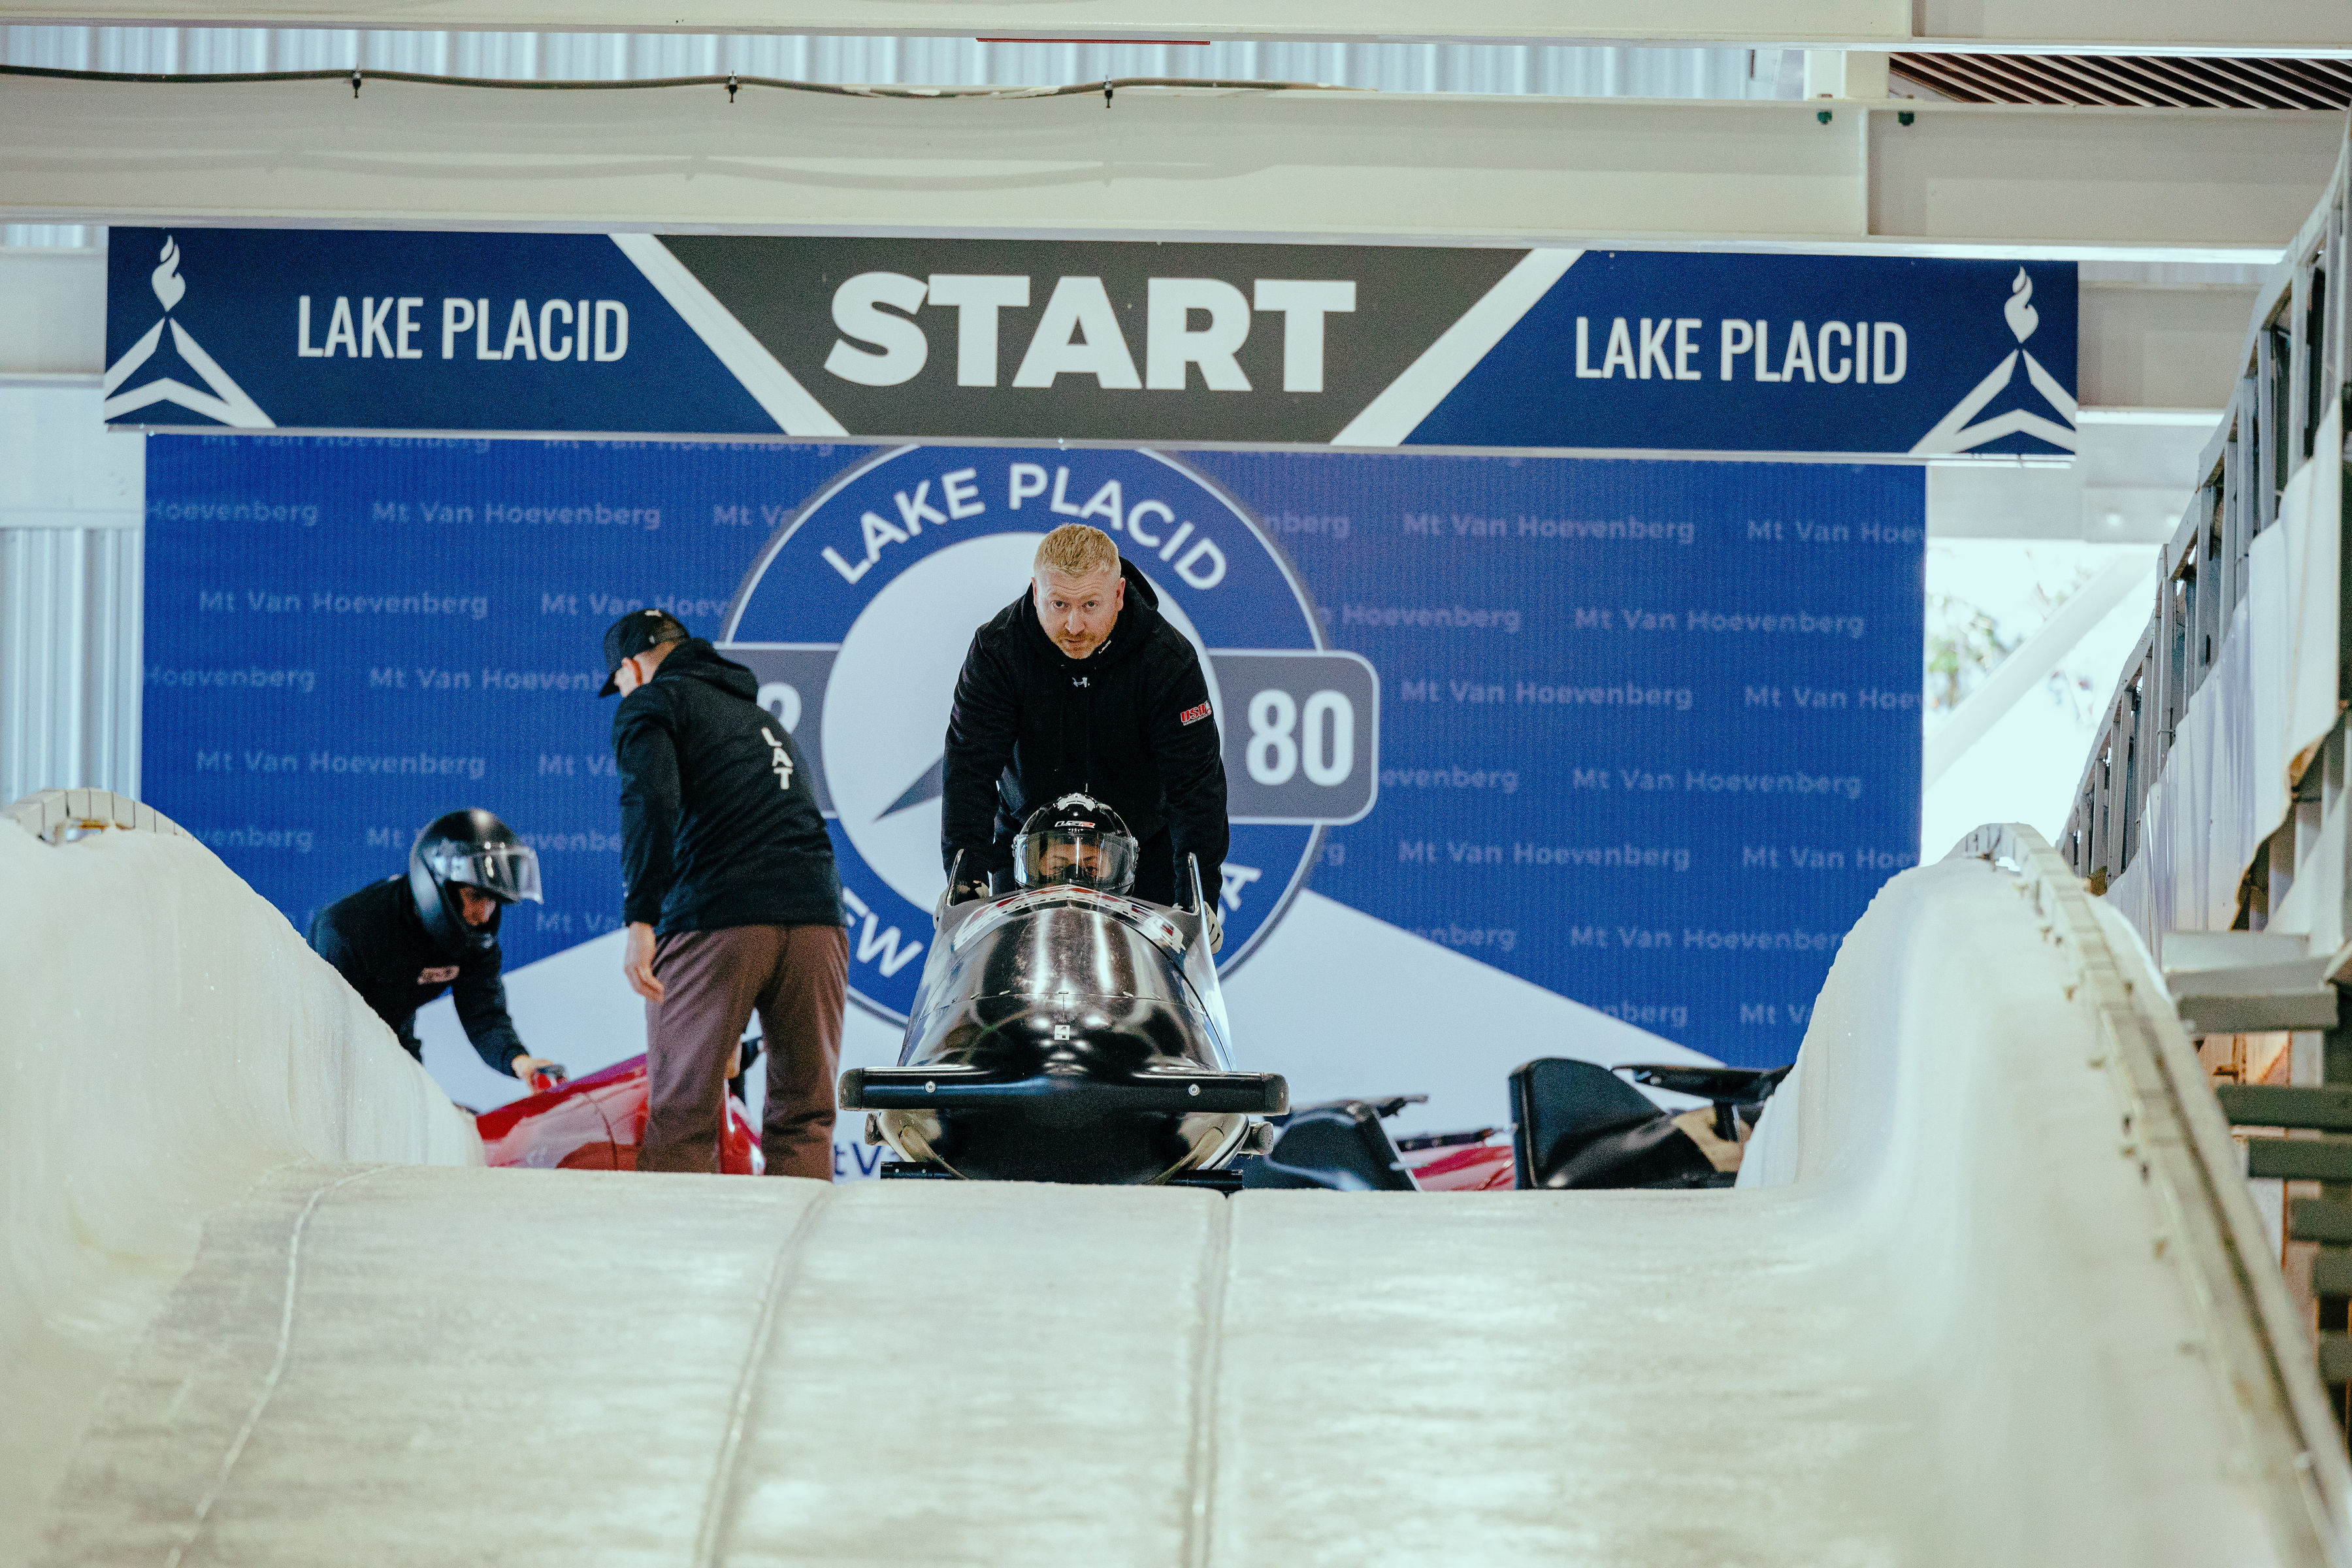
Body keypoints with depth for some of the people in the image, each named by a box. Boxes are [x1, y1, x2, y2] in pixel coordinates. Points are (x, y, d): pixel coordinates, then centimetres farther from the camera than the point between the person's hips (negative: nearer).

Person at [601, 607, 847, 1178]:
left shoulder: (651, 704, 9)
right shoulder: (762, 717, 31)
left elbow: (651, 799, -12)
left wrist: (640, 919, -18)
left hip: (716, 921, -6)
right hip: (818, 915, 6)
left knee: (681, 1116, -1)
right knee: (804, 1114, 9)